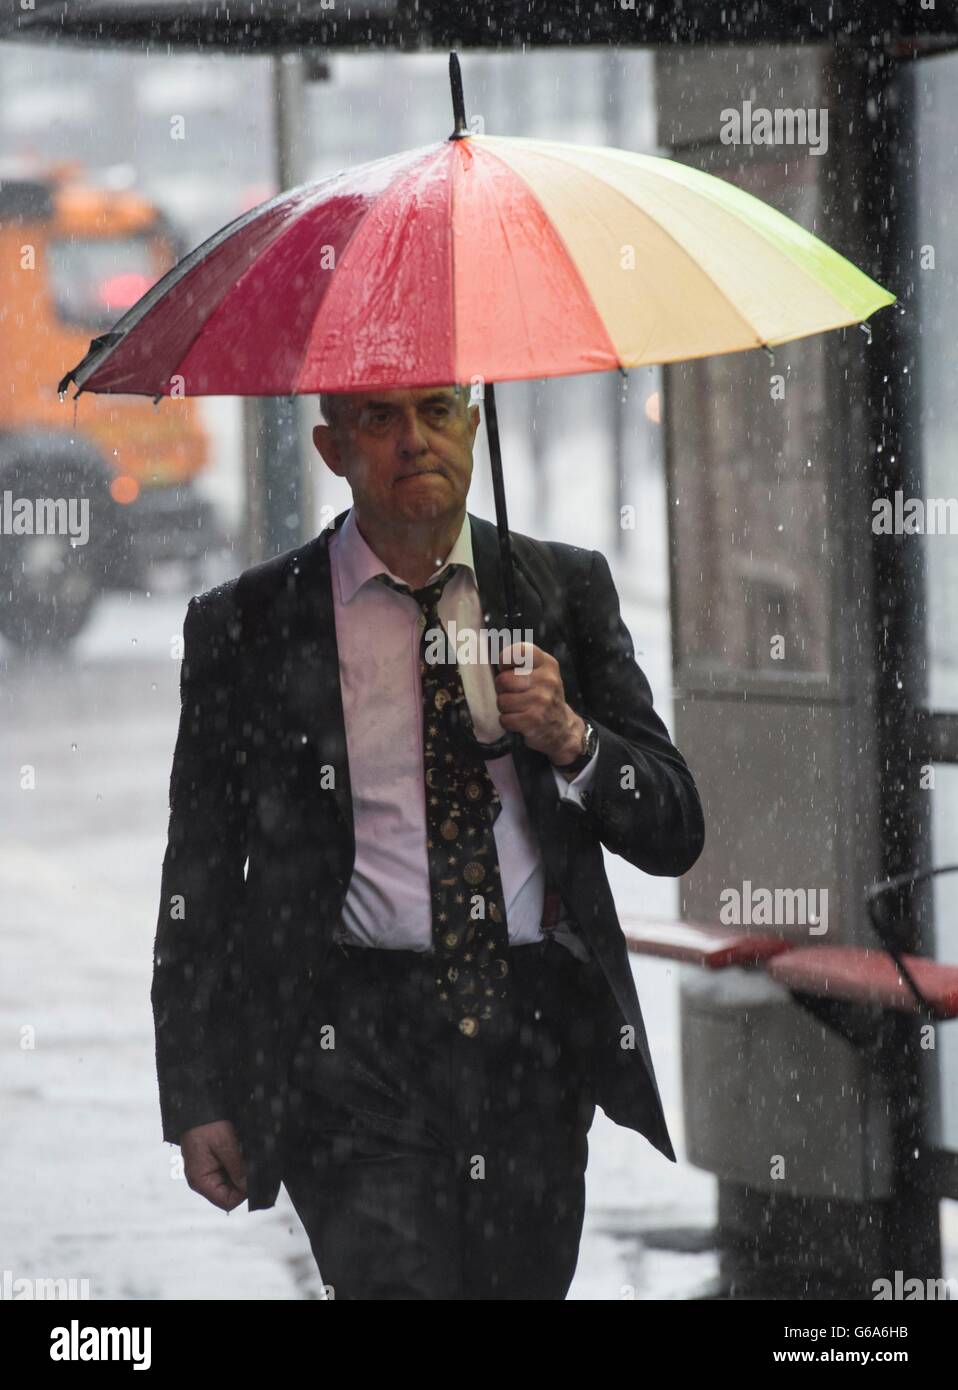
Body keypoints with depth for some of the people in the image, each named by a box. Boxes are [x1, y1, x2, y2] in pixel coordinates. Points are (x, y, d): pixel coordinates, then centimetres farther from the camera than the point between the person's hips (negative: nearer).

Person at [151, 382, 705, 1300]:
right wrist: (197, 1100, 1)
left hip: (538, 1045, 3)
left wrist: (570, 740, -12)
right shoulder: (249, 626, 3)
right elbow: (199, 881, 6)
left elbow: (673, 834, 8)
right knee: (395, 1283, -20)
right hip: (357, 1044, -3)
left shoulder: (567, 589, 9)